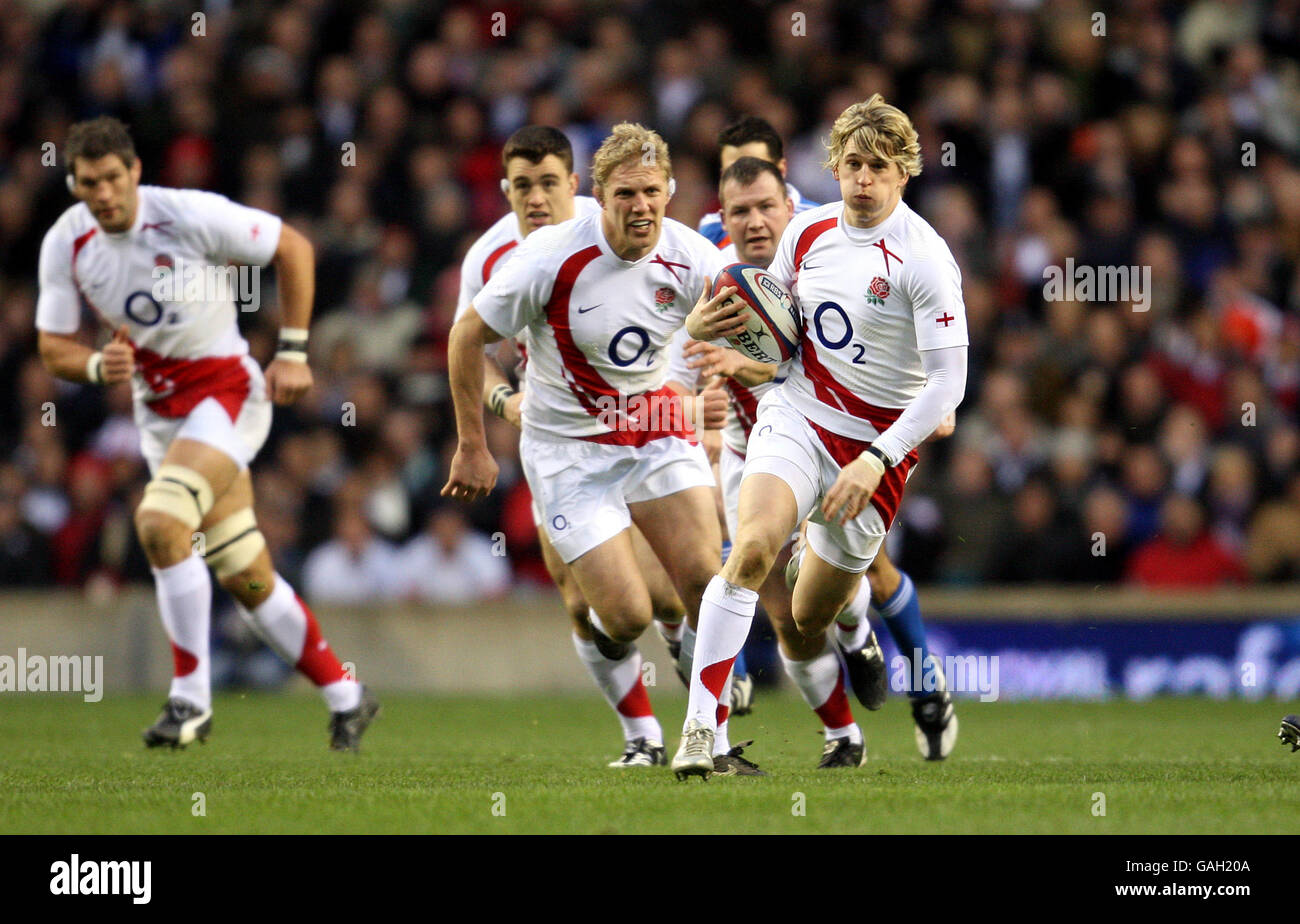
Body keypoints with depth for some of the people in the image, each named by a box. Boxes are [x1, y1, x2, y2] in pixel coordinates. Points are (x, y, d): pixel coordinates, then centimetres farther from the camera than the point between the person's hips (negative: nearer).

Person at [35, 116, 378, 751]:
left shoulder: (190, 215, -18)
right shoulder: (64, 244, -4)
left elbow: (293, 248, -7)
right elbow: (53, 347, 2)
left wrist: (292, 352, -8)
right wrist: (98, 366, -20)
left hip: (227, 392, -6)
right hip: (158, 411, 6)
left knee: (160, 521, -28)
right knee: (246, 578, 7)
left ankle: (191, 698, -19)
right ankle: (344, 697, 22)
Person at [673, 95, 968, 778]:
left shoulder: (925, 259, -13)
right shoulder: (808, 231, 2)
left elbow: (948, 381, -15)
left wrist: (876, 459, -21)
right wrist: (708, 324, -3)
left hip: (878, 441, -2)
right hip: (794, 415, 2)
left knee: (813, 618, 3)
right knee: (752, 548, -26)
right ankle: (699, 729, -27)